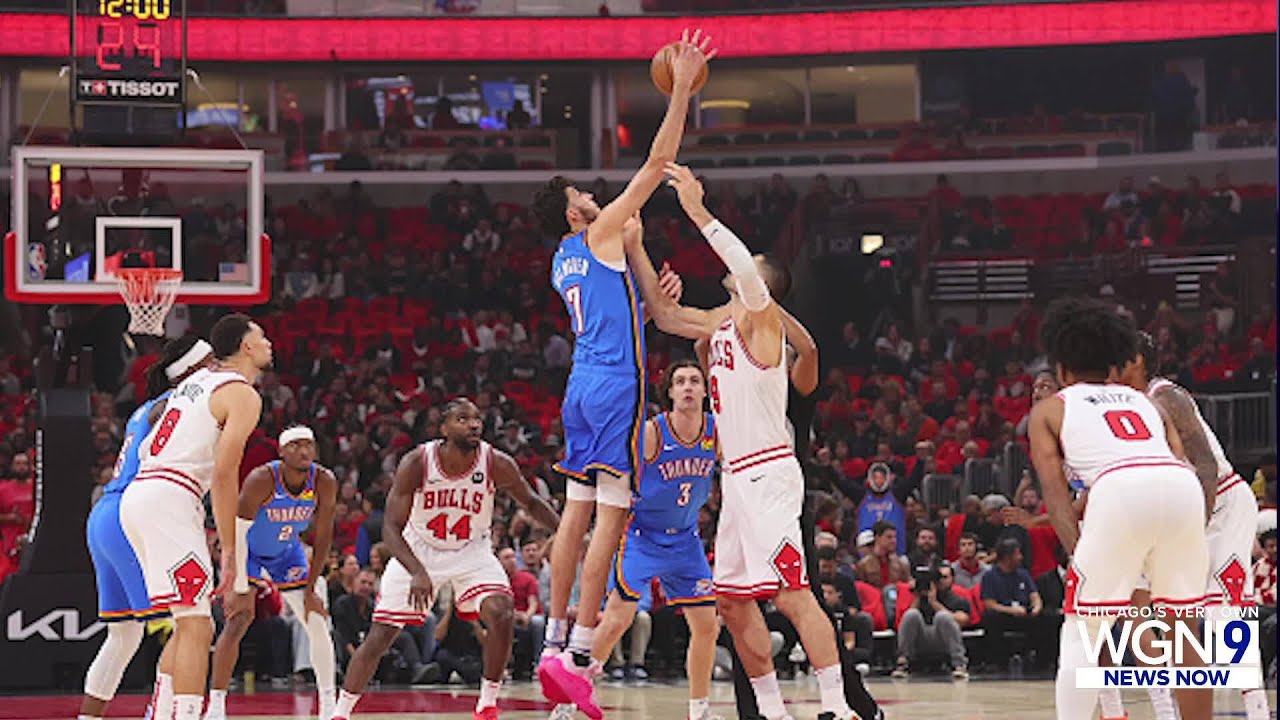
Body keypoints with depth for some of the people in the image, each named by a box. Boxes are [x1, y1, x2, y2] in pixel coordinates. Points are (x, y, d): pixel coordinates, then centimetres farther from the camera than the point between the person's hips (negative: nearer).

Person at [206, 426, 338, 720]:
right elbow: (237, 534, -28)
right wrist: (240, 590, -30)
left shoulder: (324, 483, -21)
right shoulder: (260, 481, -33)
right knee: (238, 621, -18)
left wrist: (310, 590, -11)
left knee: (318, 624, -1)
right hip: (249, 552, -4)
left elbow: (323, 537, -11)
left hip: (287, 552, 4)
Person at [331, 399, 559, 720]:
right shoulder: (417, 464, -25)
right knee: (381, 635, -3)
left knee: (501, 615, -22)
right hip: (418, 551, -1)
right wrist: (417, 572, -39)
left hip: (471, 551, 1)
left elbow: (531, 503, -2)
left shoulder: (497, 465, -21)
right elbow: (392, 528, -24)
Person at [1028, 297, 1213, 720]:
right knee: (1182, 631, 18)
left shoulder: (1049, 409, 25)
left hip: (1121, 491, -4)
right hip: (1182, 486, 4)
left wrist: (1079, 552, 4)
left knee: (1082, 632, 6)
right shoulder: (1143, 400, 36)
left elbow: (1055, 491, 11)